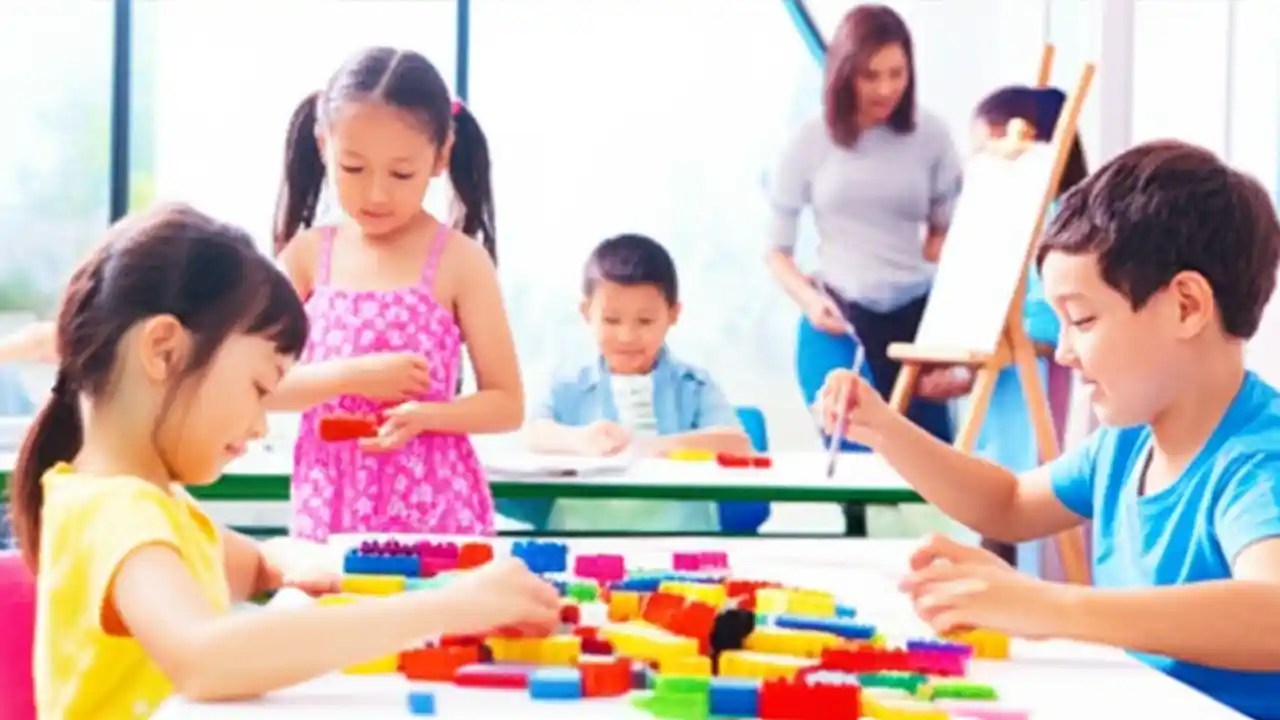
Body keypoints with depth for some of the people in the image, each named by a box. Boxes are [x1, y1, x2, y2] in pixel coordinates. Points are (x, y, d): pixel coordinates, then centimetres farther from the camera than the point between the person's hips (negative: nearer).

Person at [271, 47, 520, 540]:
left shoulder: (459, 261, -4)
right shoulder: (308, 254, 3)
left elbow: (507, 404, -3)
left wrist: (422, 415, -20)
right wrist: (351, 376, -15)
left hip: (434, 509, -2)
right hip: (328, 508, 2)